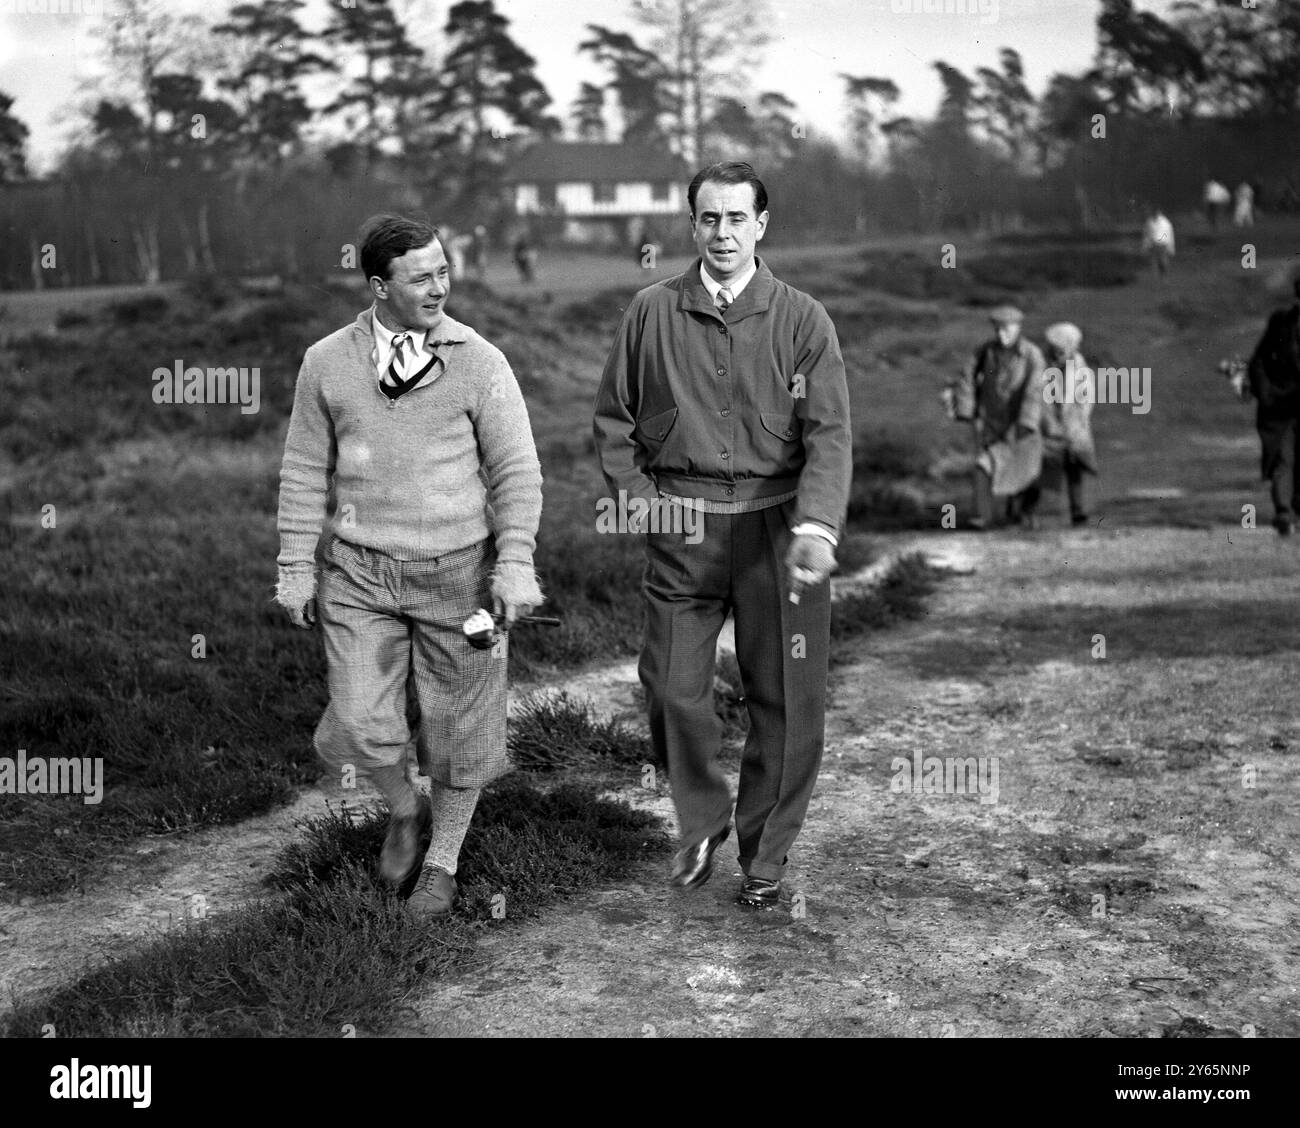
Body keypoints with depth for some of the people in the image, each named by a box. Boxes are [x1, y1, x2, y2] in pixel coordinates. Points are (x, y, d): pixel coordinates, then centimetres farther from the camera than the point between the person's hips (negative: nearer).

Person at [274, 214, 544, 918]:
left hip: (458, 571, -1)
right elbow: (305, 472, 6)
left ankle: (443, 861, 31)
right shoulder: (327, 363, -1)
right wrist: (295, 569, 4)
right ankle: (406, 812, 29)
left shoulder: (479, 362, -7)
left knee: (458, 726, 8)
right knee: (360, 727, -4)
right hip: (360, 573, 1)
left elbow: (516, 473, -5)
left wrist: (514, 566, -14)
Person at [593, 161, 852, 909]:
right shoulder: (652, 313, 5)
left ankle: (767, 855, 21)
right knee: (673, 689, 4)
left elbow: (830, 433, -9)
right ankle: (702, 826, 30)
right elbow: (614, 418, 13)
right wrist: (638, 496, 0)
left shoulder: (802, 320, 0)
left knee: (787, 699, 3)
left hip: (777, 528, -1)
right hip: (682, 530, 1)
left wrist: (817, 527, -23)